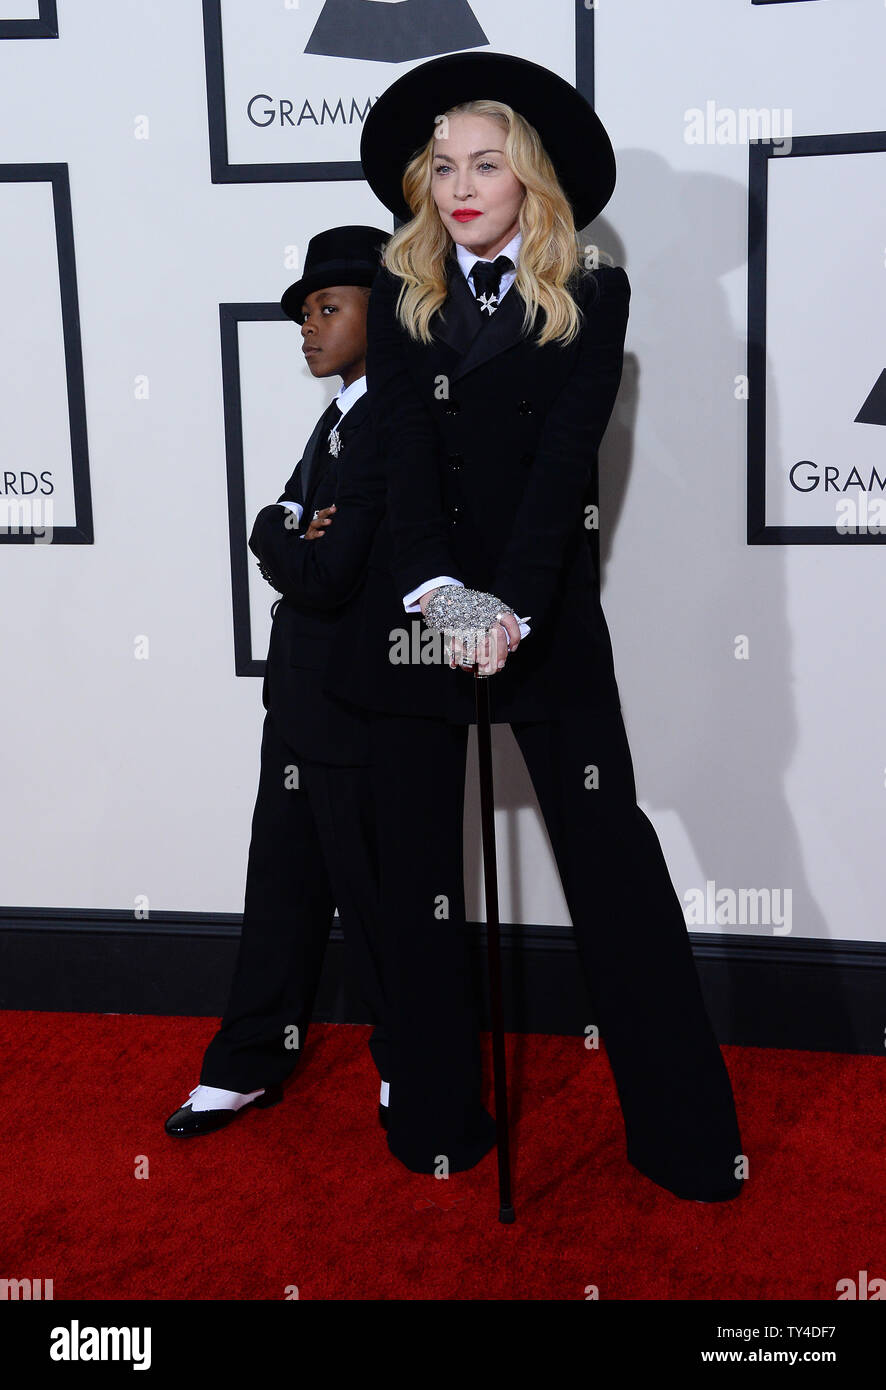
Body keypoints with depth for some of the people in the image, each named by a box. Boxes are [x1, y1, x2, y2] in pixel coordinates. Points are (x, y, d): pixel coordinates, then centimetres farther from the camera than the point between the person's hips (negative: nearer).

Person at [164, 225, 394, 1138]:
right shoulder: (339, 419, 15)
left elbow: (328, 575, -25)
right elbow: (296, 560, 10)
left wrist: (276, 535, -7)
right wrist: (292, 534, -11)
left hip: (356, 714, -9)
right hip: (302, 703, 9)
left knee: (373, 898, 5)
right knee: (282, 885, 17)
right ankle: (248, 1068, 31)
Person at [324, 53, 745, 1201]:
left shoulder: (592, 300, 4)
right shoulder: (400, 303, 8)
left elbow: (566, 459, -8)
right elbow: (406, 456, -6)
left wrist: (511, 604, -21)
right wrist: (440, 585, -22)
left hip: (545, 609, -2)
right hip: (416, 606, 2)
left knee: (608, 846, -3)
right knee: (416, 857, 6)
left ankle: (684, 1133, 7)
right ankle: (435, 1118, 20)